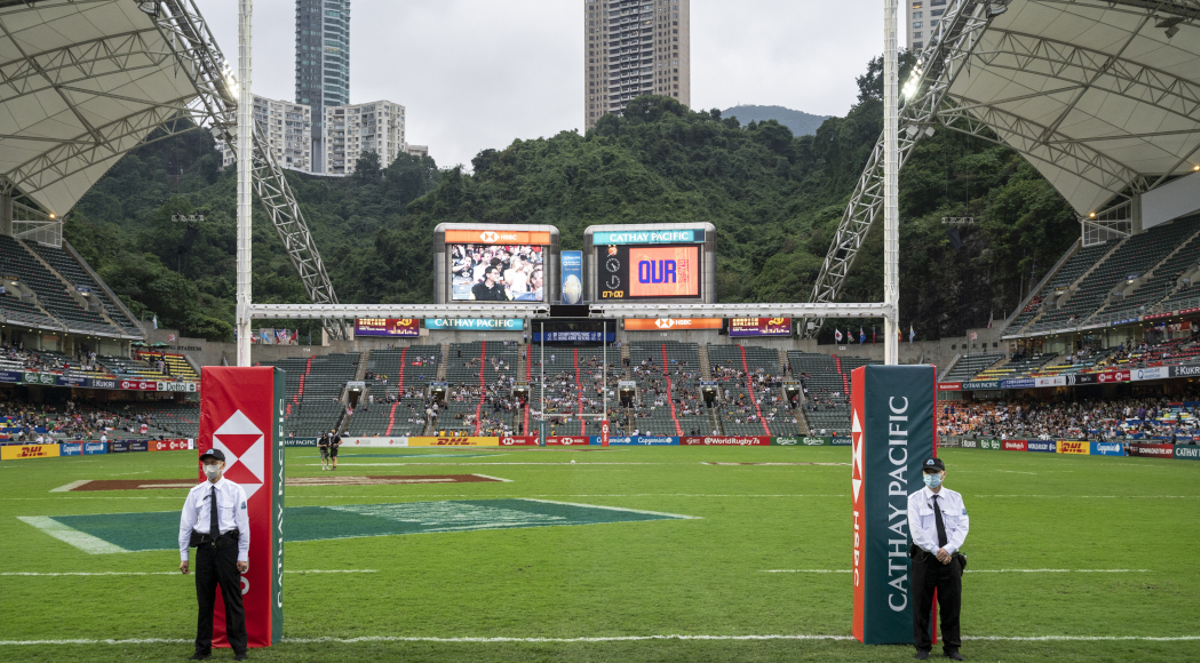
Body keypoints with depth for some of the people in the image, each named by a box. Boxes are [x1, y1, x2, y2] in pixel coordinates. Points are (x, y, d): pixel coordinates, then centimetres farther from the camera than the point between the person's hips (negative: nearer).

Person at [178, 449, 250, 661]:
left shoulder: (235, 491, 0)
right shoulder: (195, 493, 7)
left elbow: (243, 524, -1)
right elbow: (186, 524, 10)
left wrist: (243, 555, -5)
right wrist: (183, 556, 8)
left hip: (227, 546, -3)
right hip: (204, 546, 3)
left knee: (233, 599, 2)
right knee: (204, 599, 9)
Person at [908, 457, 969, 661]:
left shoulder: (955, 498, 8)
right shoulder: (915, 499, 0)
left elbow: (963, 526, 0)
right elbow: (917, 530, -8)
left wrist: (948, 549, -14)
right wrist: (936, 551, -16)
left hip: (950, 558, 2)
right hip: (924, 558, -2)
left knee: (951, 604, 6)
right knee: (921, 605, 2)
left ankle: (952, 646, 18)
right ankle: (922, 647, 13)